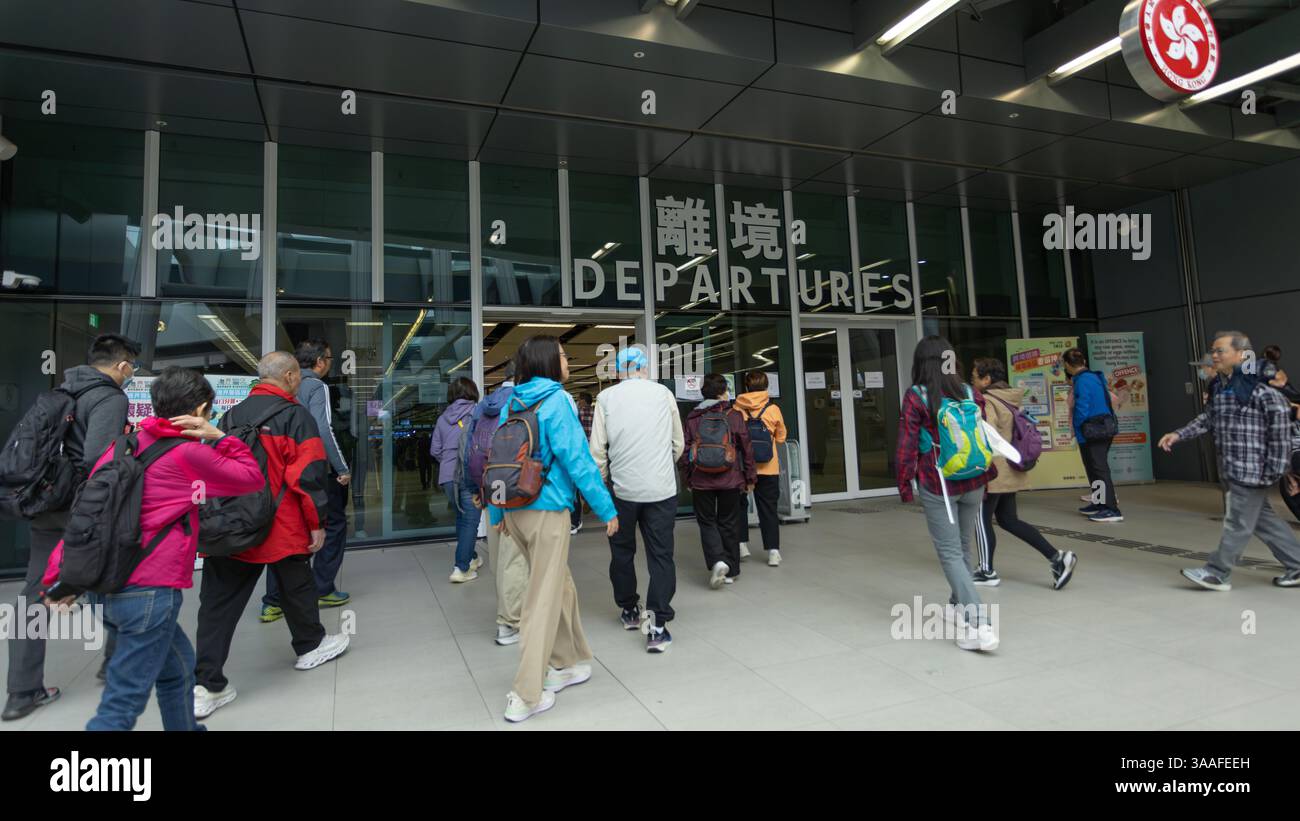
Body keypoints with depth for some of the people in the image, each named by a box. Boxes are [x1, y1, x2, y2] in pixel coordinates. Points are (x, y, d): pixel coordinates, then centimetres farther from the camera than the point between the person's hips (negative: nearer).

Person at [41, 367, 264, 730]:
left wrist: (61, 574, 11)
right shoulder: (188, 454, -9)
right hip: (148, 591, -8)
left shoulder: (124, 445, 10)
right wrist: (219, 437, 0)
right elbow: (253, 478, 1)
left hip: (104, 587, 8)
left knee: (178, 665, 25)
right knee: (122, 704, -1)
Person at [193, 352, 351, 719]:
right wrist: (317, 523, -6)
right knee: (296, 586, 16)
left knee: (218, 602, 6)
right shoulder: (295, 416, -9)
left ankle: (207, 685, 6)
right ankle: (310, 646, 36)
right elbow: (308, 475, -14)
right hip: (281, 529, -4)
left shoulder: (230, 416, 11)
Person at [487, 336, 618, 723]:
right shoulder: (555, 401, -12)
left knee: (561, 586, 21)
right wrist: (607, 509, -11)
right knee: (543, 599, 1)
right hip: (547, 510, -7)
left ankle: (565, 665, 34)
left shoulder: (512, 403, 9)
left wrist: (496, 511, 20)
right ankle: (525, 696, 7)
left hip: (515, 510, 8)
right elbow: (577, 460, -16)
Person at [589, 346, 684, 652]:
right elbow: (678, 443, 9)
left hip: (622, 489, 0)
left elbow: (597, 449, -2)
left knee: (622, 551, 18)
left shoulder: (606, 397, 0)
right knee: (661, 555, 5)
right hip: (662, 487, 0)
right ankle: (657, 622, -7)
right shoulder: (663, 393, 3)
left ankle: (630, 611, 33)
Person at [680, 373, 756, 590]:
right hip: (730, 480, 0)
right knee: (728, 523, 12)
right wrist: (750, 478, 10)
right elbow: (746, 449, 0)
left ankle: (717, 561, -11)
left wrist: (689, 478, 15)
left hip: (701, 481, 0)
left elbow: (683, 453, 1)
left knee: (707, 522, 11)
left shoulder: (692, 418, 0)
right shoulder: (734, 415, -3)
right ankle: (730, 570, 19)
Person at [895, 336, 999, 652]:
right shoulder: (971, 394, 2)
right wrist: (986, 476, 21)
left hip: (937, 485, -5)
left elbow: (907, 447, -11)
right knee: (962, 546, 21)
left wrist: (904, 485, -1)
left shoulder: (915, 397, -11)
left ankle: (978, 624, -7)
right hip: (973, 483, 5)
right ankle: (959, 605, 37)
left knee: (949, 552, 2)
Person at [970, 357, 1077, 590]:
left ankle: (987, 572, 17)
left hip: (993, 473, -9)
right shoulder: (1011, 400, 11)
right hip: (1011, 472, 9)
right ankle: (1057, 557, 9)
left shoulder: (987, 403, -17)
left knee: (982, 520, 6)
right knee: (1008, 520, 16)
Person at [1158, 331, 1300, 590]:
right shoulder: (1219, 386, 10)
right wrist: (1179, 435, 7)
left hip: (1252, 468, -9)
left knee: (1238, 521, 1)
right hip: (1232, 468, 9)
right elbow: (1207, 418, 19)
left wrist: (1274, 467, -16)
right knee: (1263, 518, 18)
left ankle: (1217, 573, 8)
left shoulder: (1258, 386, -17)